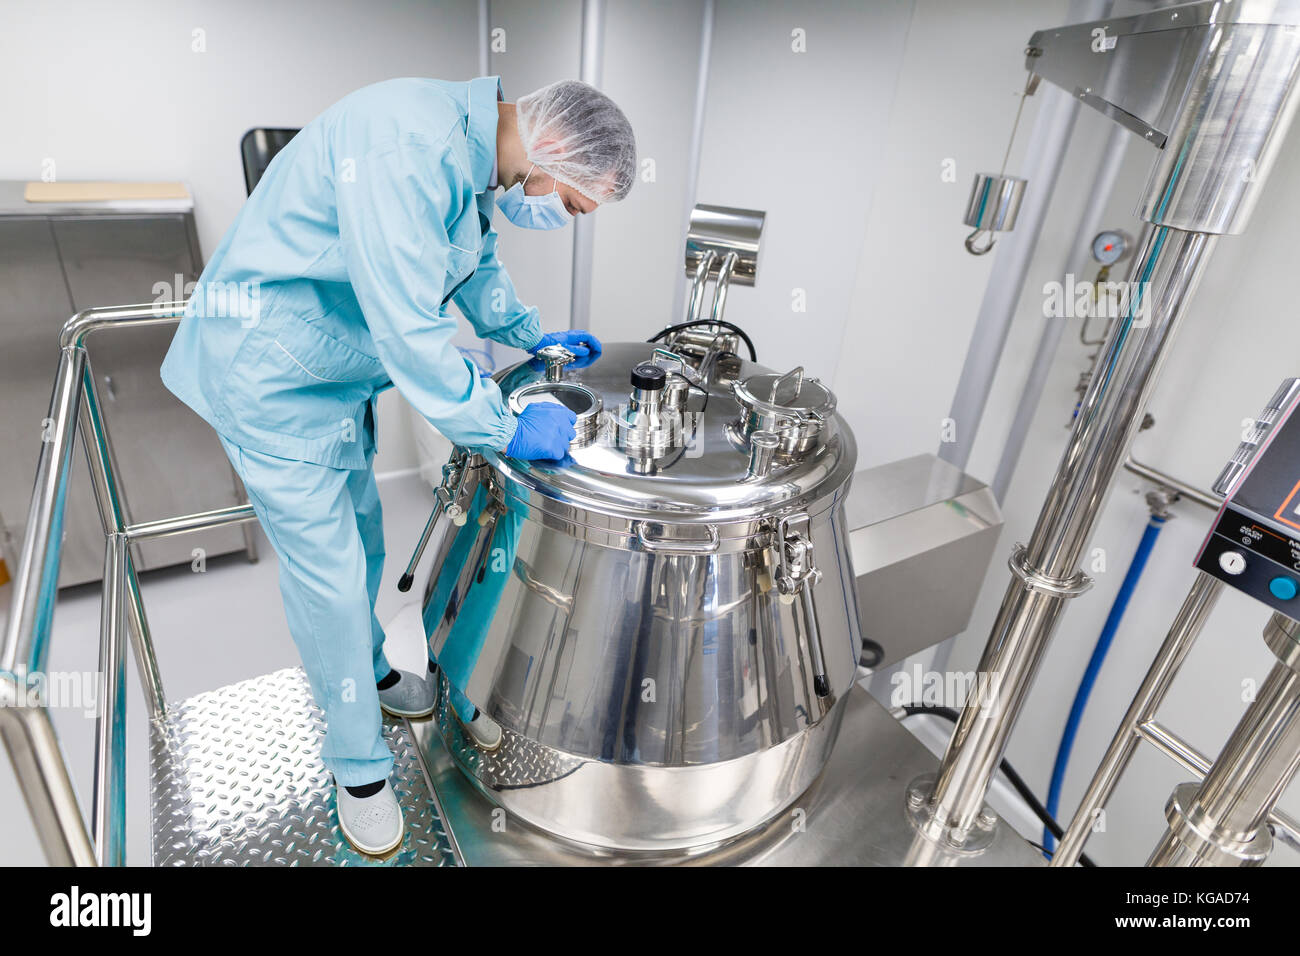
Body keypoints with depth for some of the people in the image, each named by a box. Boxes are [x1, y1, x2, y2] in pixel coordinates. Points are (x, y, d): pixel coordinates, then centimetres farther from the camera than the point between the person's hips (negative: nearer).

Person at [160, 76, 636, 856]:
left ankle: (368, 674, 44)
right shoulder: (408, 145, -30)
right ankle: (359, 765, 20)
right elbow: (410, 333, -33)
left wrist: (537, 337, 7)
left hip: (338, 368, 9)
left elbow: (477, 268, 18)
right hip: (270, 373, -9)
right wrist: (507, 431, -23)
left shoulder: (475, 160, 1)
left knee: (361, 538, 19)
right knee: (327, 570, -1)